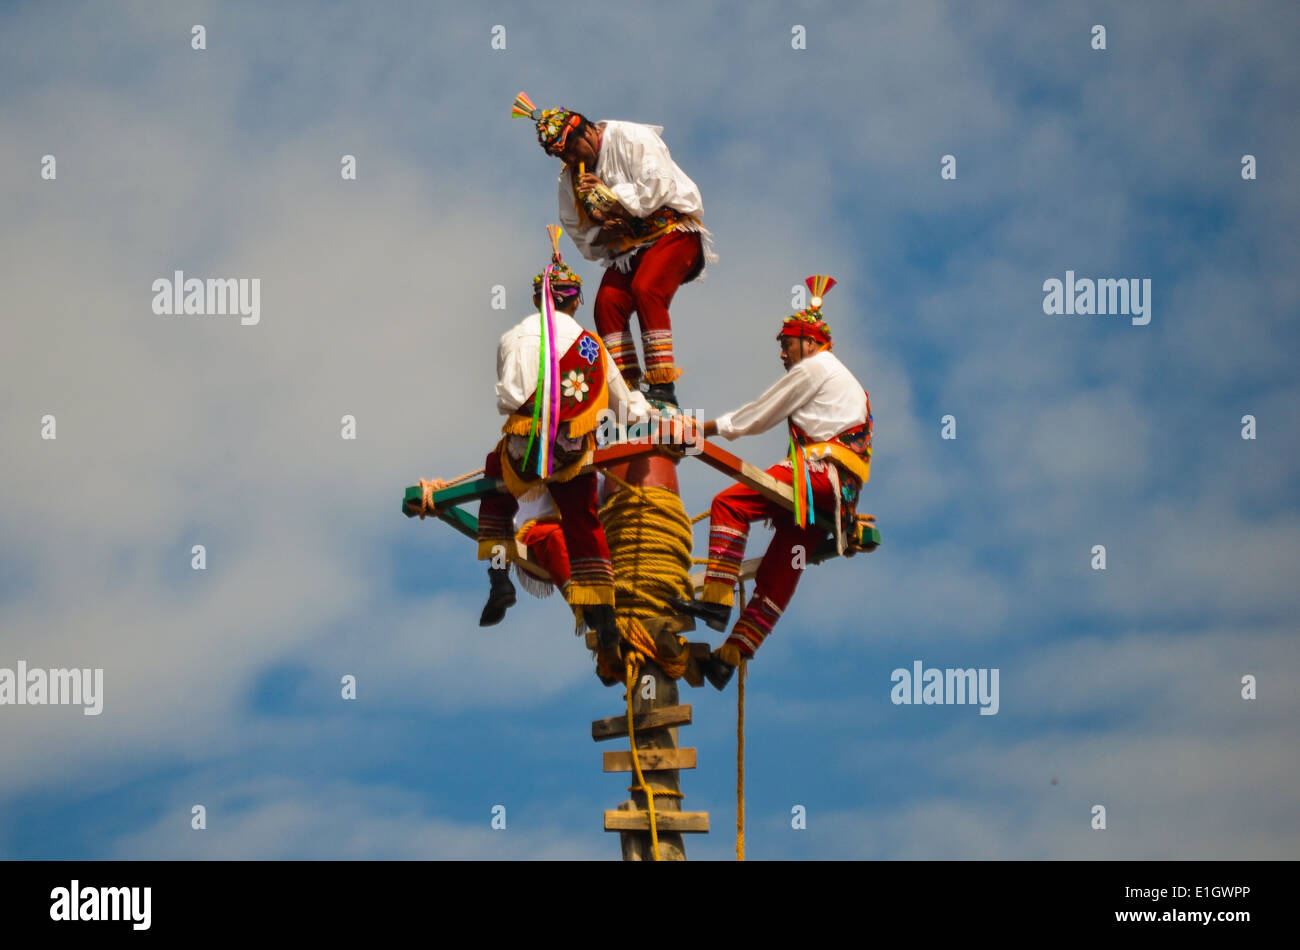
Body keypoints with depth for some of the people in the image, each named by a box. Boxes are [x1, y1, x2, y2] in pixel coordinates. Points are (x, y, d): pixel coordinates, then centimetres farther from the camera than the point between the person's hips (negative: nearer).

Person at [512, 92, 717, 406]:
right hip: (627, 247, 7)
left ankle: (663, 388, -32)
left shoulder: (631, 139, -10)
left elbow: (659, 186, -21)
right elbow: (579, 233, 15)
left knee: (646, 289, -30)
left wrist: (608, 195, -17)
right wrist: (602, 234, -8)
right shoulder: (571, 178, 11)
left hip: (672, 230, -7)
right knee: (607, 301, -17)